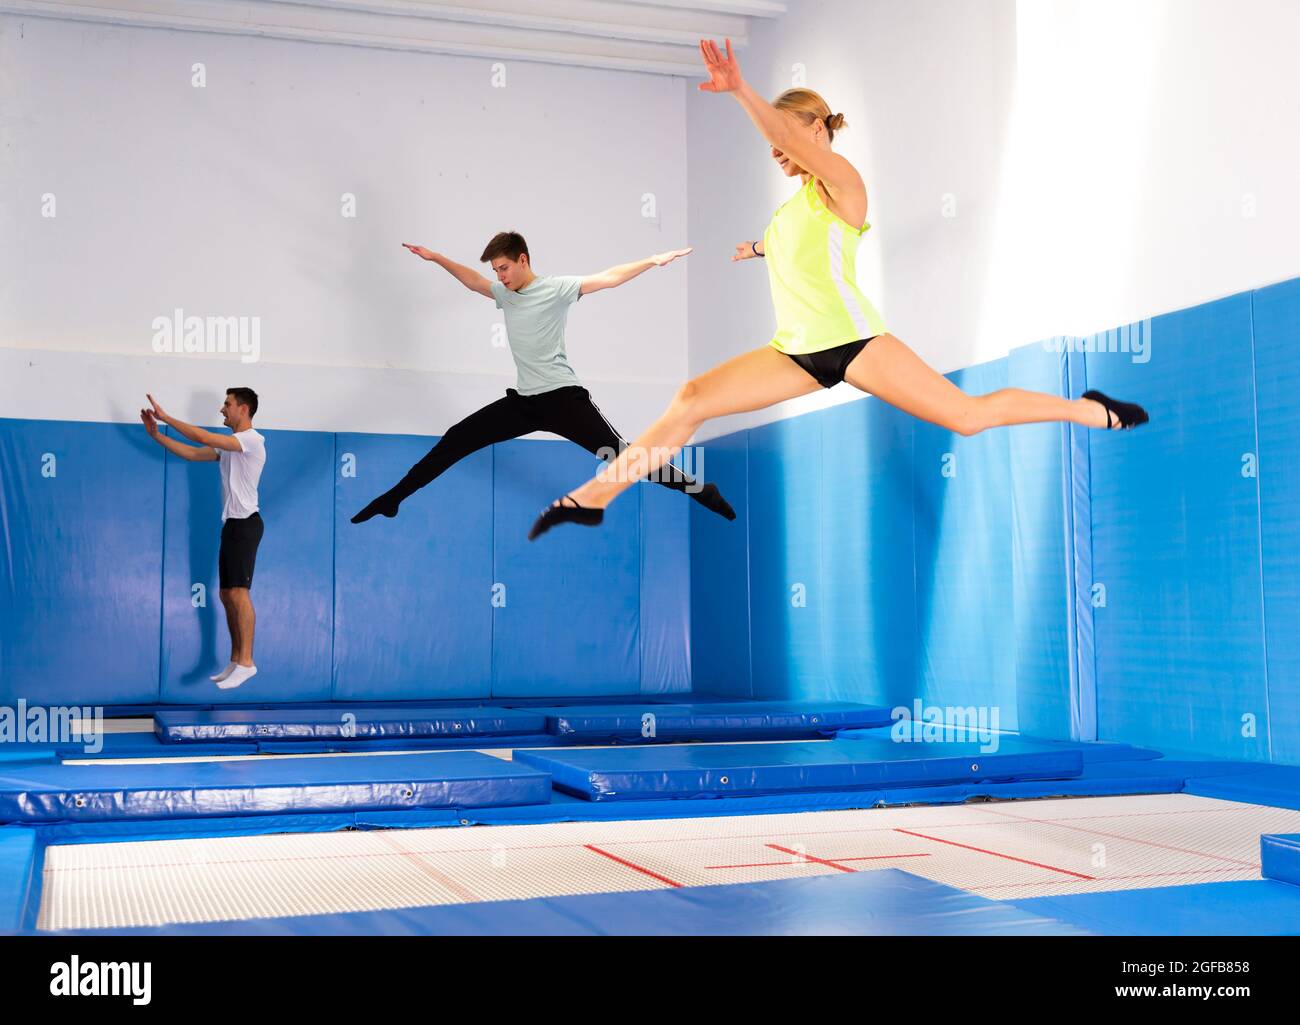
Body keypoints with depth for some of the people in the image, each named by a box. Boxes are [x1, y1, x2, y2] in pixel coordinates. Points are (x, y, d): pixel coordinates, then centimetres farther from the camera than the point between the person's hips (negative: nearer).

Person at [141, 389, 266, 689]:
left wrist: (166, 417, -16)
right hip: (232, 524, 10)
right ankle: (235, 662, 13)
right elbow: (191, 453, 17)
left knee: (239, 593, -14)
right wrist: (156, 434, 11)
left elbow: (203, 438, -21)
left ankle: (246, 662, -14)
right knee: (227, 595, 9)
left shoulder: (252, 440, -12)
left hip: (245, 524, -10)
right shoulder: (229, 445, 18)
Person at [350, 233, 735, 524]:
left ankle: (701, 491, -7)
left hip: (563, 396, -6)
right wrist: (436, 258, 27)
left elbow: (608, 278, -14)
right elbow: (473, 280, 29)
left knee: (620, 454, -14)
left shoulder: (556, 289, -7)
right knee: (457, 439, 4)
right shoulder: (505, 293, 13)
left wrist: (654, 260, -21)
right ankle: (394, 497, 11)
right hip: (524, 400, 7)